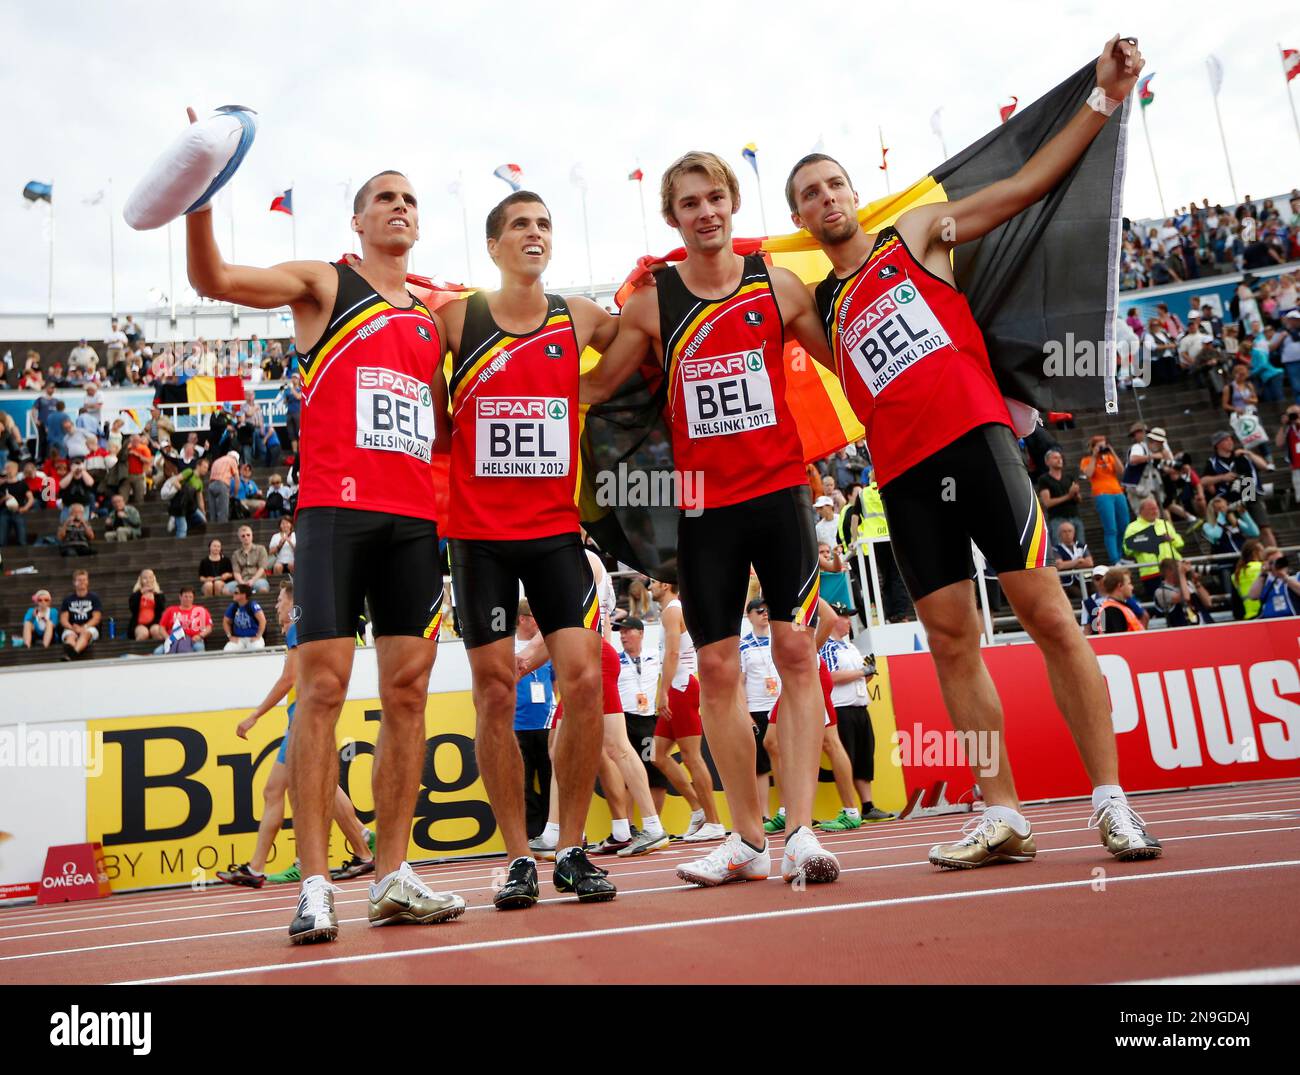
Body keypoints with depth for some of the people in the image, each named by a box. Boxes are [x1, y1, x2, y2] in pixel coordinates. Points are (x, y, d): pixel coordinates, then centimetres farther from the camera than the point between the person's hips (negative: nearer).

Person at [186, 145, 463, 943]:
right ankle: (316, 886, -4)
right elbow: (212, 278, -6)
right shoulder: (323, 283, 9)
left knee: (409, 689, 2)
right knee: (324, 684, -9)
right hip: (336, 508, -5)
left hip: (415, 517, 5)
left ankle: (394, 877, 9)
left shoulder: (434, 315, 22)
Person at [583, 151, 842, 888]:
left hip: (780, 492, -1)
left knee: (796, 650, -6)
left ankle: (801, 830, -1)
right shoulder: (652, 304, 5)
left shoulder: (779, 287, 4)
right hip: (704, 504, 1)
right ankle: (748, 839, 14)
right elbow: (595, 386, 12)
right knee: (718, 668, 2)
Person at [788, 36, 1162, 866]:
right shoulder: (820, 304, 22)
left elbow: (1028, 184, 7)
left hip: (975, 438, -3)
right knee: (951, 637, 1)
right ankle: (1003, 817, 9)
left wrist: (1102, 101, -1)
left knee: (1048, 614, -6)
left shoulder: (919, 234, 13)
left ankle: (1112, 799, 3)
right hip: (902, 473, 4)